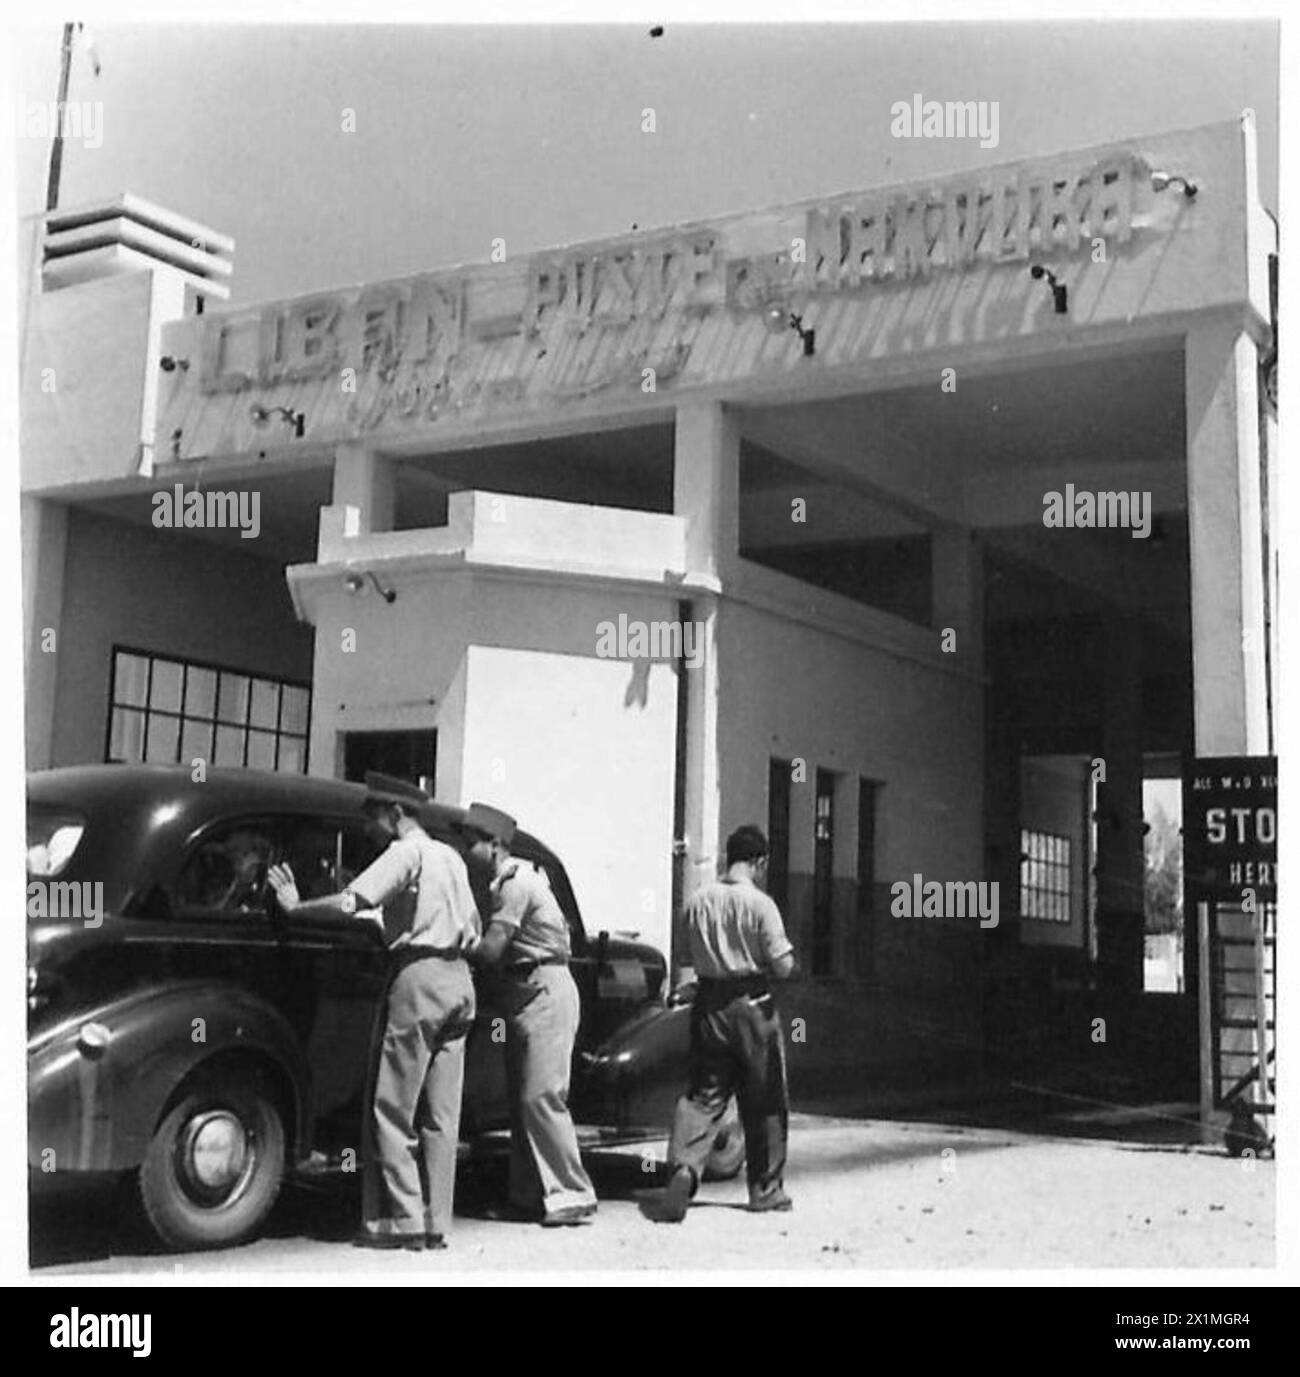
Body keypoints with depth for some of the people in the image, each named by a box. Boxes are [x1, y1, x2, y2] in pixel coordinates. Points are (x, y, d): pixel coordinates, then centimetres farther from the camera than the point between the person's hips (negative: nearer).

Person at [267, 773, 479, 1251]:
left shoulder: (406, 851, -5)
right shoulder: (452, 857, 19)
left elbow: (349, 902, -16)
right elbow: (473, 930, 21)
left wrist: (296, 905, -3)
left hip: (419, 978, -8)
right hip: (459, 980, 8)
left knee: (392, 1109, -3)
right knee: (440, 1115, 7)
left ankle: (403, 1220, -5)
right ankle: (436, 1221, 7)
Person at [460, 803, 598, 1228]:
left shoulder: (515, 881, -15)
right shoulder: (508, 880, 15)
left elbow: (491, 950, -19)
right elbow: (498, 949, 12)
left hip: (544, 992, -10)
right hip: (526, 994, 10)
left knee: (541, 1097, -10)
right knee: (521, 1098, 10)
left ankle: (574, 1196, -5)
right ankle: (528, 1196, 15)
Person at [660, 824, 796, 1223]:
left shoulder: (697, 902, 3)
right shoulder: (760, 904, -12)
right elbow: (783, 967, -12)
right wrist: (789, 956, 8)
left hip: (708, 1005, 4)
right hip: (752, 1006, -4)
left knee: (703, 1095, 8)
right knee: (764, 1102, 10)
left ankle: (684, 1165, -14)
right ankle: (766, 1189, 19)